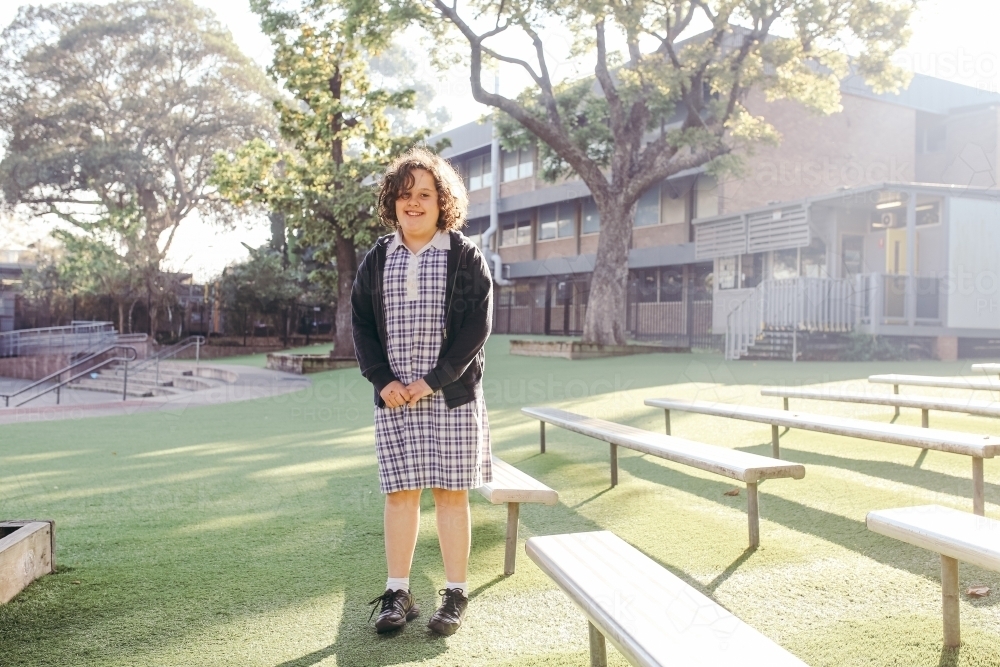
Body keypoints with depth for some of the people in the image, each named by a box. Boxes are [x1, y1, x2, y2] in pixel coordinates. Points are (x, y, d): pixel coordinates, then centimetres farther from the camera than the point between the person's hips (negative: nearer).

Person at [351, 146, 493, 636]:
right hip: (394, 398, 3)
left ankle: (456, 594, 16)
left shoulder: (465, 256, -1)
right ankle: (397, 594, 17)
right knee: (399, 493, 6)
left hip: (453, 396, -2)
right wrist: (382, 380, -6)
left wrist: (433, 381, -13)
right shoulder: (377, 259, 9)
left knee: (450, 493, 3)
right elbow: (360, 324, 8)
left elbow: (477, 326, -8)